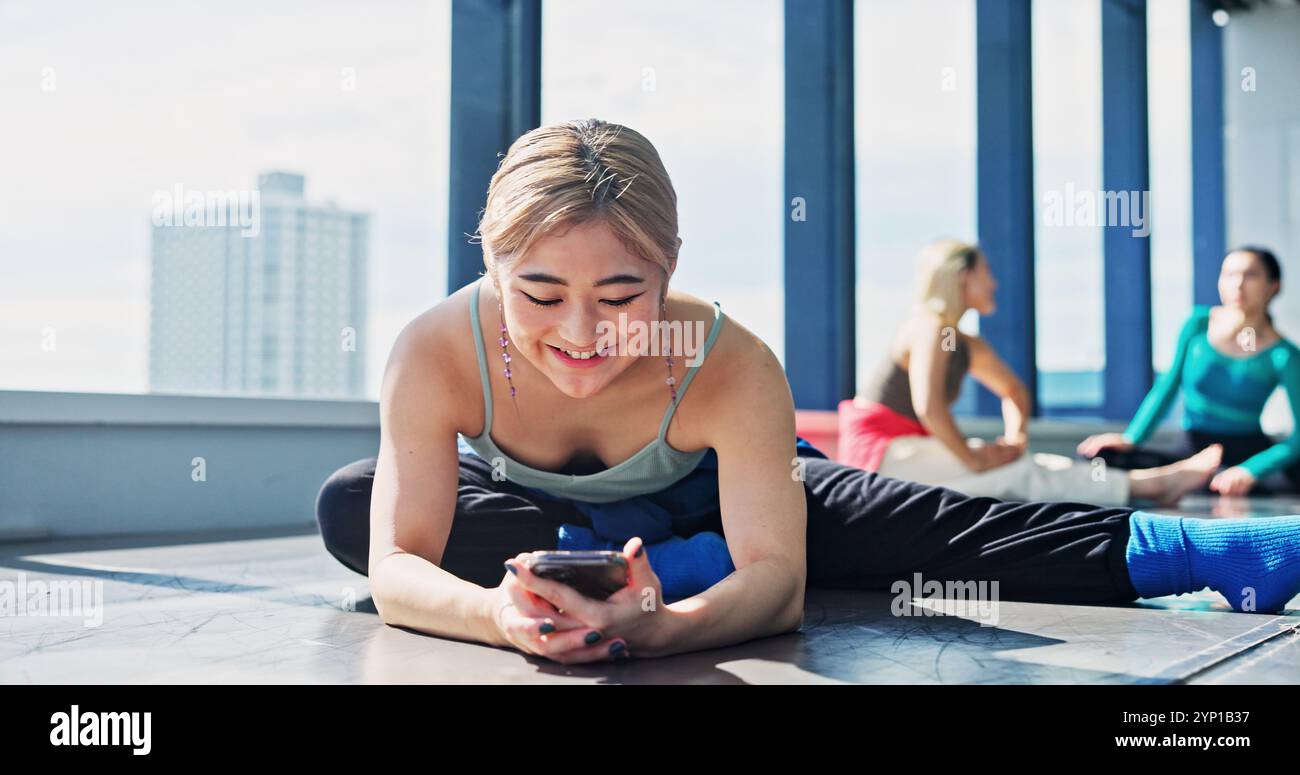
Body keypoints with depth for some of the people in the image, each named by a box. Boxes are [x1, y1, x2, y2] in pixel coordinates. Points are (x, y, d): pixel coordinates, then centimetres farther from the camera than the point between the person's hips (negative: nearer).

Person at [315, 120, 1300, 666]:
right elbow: (395, 568, -38)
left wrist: (657, 627, -64)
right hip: (521, 505, 2)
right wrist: (499, 613, -62)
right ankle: (668, 562, -27)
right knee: (345, 504, -26)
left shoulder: (730, 366, -39)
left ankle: (1177, 549, -8)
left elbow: (779, 580, -42)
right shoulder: (436, 350, -37)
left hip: (694, 490, -1)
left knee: (909, 525, -20)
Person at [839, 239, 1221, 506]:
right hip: (879, 450, -9)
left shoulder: (966, 345, 13)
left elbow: (1014, 392, 23)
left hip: (909, 448, 9)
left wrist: (1015, 437, 4)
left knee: (1020, 464, -5)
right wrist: (972, 458, -21)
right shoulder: (930, 327, -16)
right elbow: (927, 405, -29)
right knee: (1017, 473, -13)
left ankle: (1153, 480, -13)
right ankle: (1147, 483, -13)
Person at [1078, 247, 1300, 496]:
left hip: (1250, 451, -2)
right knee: (1101, 456, -24)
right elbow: (1167, 387, 2)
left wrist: (1251, 471, -28)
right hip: (1193, 449, 2)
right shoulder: (1199, 323, -3)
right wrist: (1130, 438, -11)